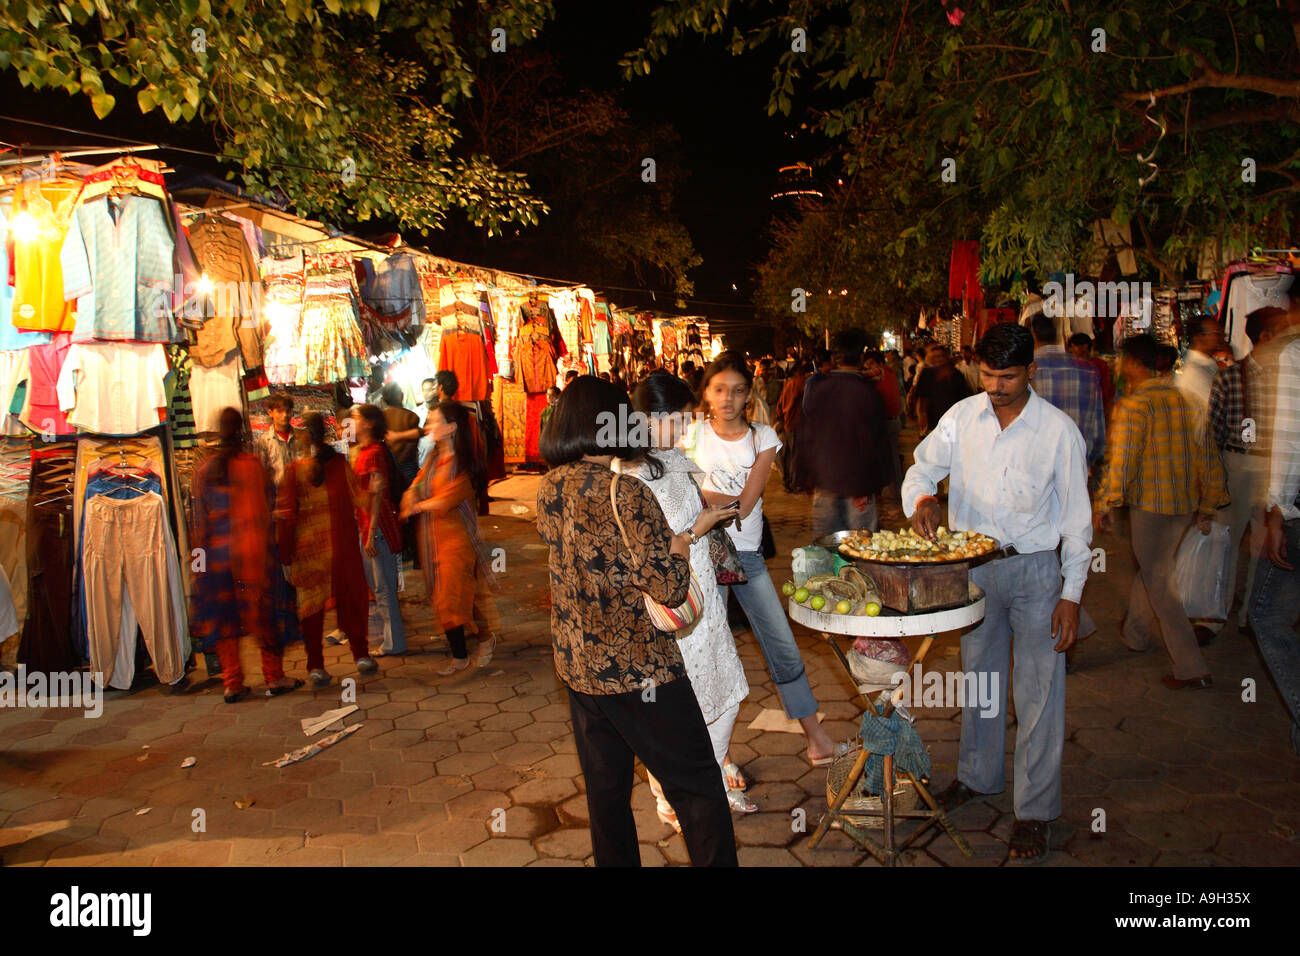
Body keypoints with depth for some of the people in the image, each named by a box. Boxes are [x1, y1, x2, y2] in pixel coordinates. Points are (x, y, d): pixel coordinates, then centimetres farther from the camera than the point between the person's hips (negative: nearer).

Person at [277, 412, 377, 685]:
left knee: (311, 604, 8)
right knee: (349, 598, 14)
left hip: (307, 546, -1)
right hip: (342, 543, 1)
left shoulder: (294, 469, -7)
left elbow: (285, 514, -5)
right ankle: (361, 654, 16)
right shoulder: (340, 463, -4)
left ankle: (316, 665, 9)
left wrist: (285, 555, 1)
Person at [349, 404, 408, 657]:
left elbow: (378, 495, -19)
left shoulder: (375, 452, -15)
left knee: (383, 588, -2)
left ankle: (394, 643, 7)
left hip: (378, 526, -10)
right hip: (364, 525, 10)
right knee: (375, 586, 17)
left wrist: (372, 534, -20)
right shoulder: (362, 451, 14)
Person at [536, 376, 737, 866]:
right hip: (638, 670, -7)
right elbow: (668, 587, -21)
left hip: (577, 664, 7)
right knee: (697, 789, 6)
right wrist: (680, 546, -2)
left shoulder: (548, 488, 1)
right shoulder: (624, 491, -20)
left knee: (605, 790, 18)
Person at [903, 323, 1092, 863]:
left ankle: (1035, 810, 18)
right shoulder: (962, 417, -3)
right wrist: (921, 498, -19)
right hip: (972, 566, 3)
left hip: (1035, 570, -3)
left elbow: (1076, 519, -5)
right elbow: (923, 468, 6)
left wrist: (1071, 594, -8)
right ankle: (979, 775, 39)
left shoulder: (1058, 430, -10)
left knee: (1039, 692, 2)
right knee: (978, 675, 18)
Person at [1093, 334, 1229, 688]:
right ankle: (1134, 632, 42)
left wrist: (1104, 505, -11)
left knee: (1158, 582, 0)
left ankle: (1191, 667, -1)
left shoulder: (1133, 405, -14)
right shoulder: (1185, 400, 6)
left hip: (1150, 504, -7)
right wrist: (1208, 505, 17)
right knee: (1152, 568, 24)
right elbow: (1208, 455, 10)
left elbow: (1121, 462, -19)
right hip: (1185, 503, 7)